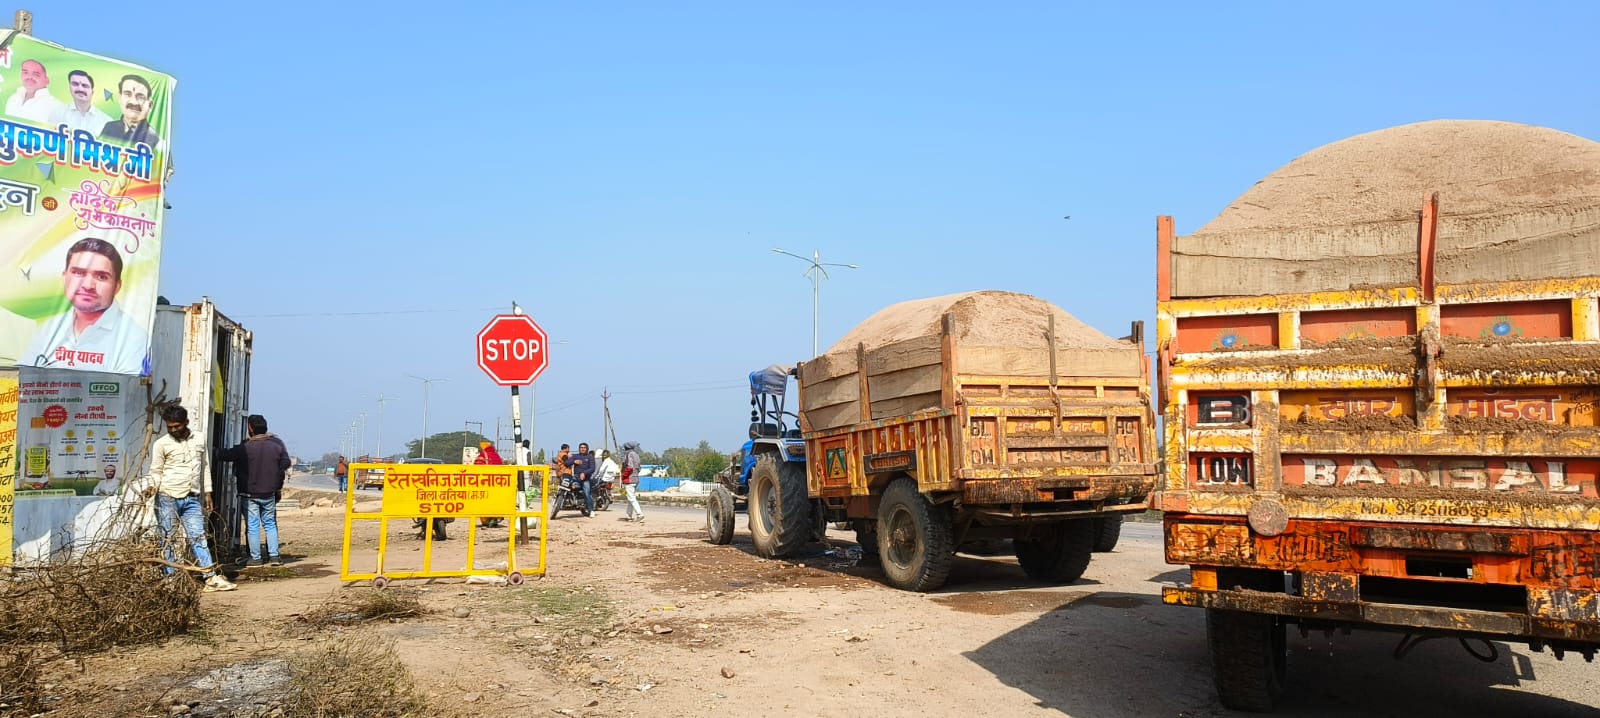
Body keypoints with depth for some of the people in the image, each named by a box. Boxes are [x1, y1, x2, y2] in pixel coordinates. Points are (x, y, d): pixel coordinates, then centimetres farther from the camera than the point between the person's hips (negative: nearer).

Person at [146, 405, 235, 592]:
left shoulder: (199, 441, 11)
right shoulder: (161, 444, -1)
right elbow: (156, 471, 0)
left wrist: (206, 493, 15)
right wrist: (152, 486, -19)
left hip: (192, 499, 3)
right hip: (168, 498, -3)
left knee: (198, 537, 0)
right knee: (169, 539, 3)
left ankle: (212, 579, -5)